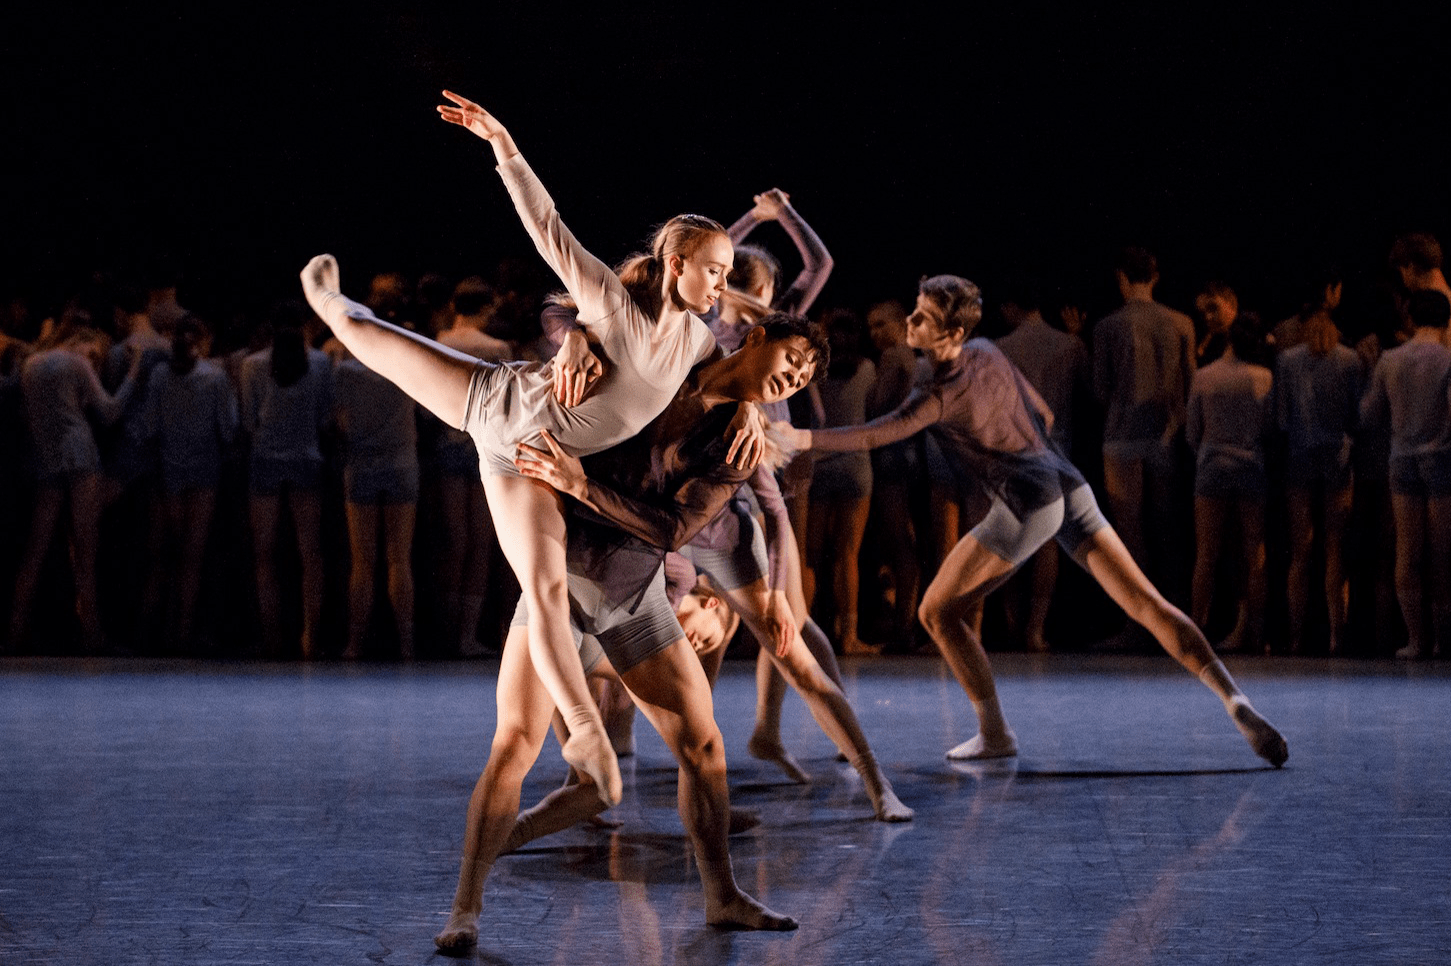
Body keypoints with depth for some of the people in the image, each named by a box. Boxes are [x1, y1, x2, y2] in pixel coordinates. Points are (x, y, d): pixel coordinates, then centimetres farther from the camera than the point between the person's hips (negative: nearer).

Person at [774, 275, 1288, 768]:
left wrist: (802, 438, -18)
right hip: (1069, 486, 8)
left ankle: (994, 733, 10)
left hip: (1027, 506, -8)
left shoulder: (938, 397, -12)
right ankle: (1234, 700, -11)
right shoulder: (986, 352, 9)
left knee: (936, 612, 7)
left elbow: (873, 436, -20)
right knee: (1148, 604, 3)